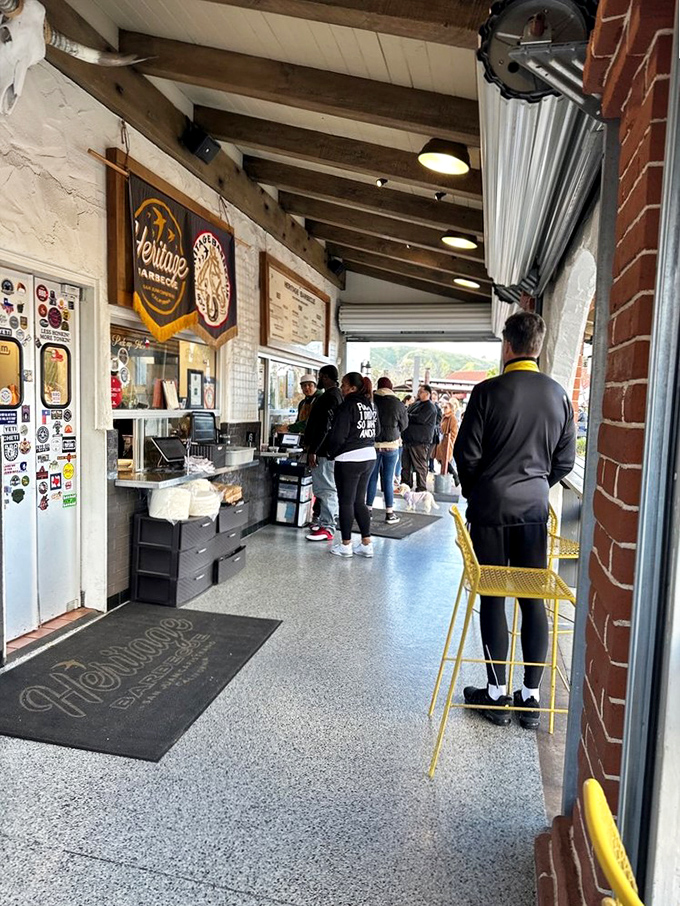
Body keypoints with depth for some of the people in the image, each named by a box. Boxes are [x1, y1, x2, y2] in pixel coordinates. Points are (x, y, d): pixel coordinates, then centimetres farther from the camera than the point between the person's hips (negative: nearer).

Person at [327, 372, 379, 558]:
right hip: (369, 456, 8)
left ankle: (345, 545, 11)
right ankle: (367, 544, 16)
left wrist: (332, 453, 1)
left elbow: (338, 436, -15)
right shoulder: (370, 405, 10)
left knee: (346, 502, 3)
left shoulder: (348, 406, -14)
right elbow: (376, 430, 17)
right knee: (359, 501, 14)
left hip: (349, 459, -8)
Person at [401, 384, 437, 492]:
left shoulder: (430, 406, -8)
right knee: (406, 465, 14)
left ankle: (421, 488, 3)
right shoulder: (415, 404, 19)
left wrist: (407, 416, -8)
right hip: (408, 440, 9)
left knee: (420, 467, -3)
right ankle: (405, 485, 23)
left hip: (420, 442, -9)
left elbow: (420, 419, -21)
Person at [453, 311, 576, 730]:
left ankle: (497, 694, 17)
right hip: (535, 510, 4)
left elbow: (466, 452, -9)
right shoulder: (559, 395, 3)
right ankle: (532, 696, 20)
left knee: (492, 600, 6)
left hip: (490, 509, -3)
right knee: (534, 601, 11)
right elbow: (565, 460, 6)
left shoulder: (488, 391, -11)